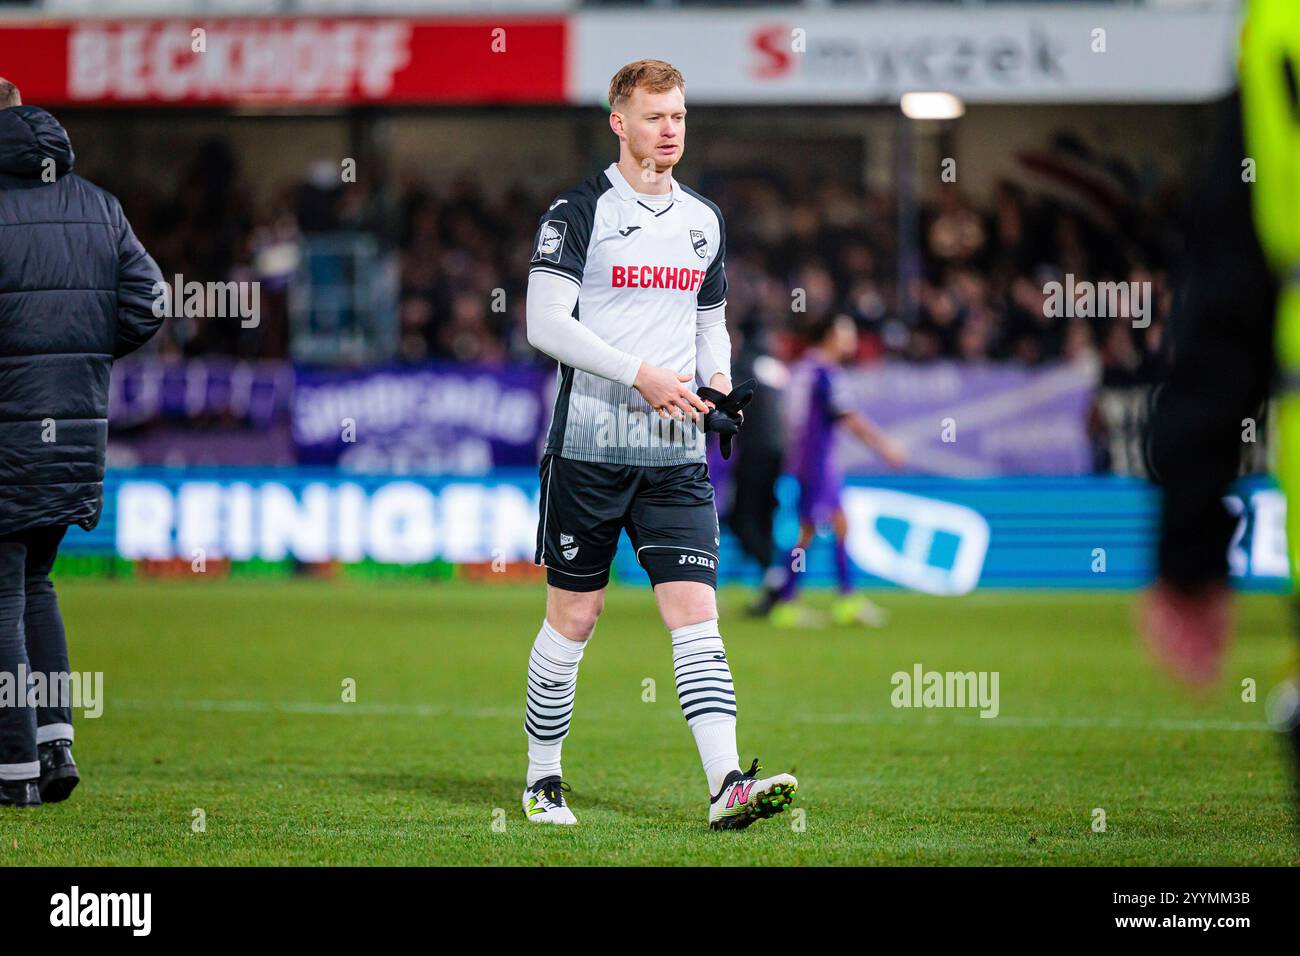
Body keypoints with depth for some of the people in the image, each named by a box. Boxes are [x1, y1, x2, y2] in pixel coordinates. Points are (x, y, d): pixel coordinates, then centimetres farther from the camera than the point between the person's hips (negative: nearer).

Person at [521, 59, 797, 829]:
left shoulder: (705, 221, 14)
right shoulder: (581, 211, -4)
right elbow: (546, 322, -11)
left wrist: (718, 376, 2)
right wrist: (641, 377, -17)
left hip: (677, 452, 4)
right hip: (588, 446, -4)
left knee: (696, 612, -8)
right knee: (574, 618, 4)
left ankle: (727, 785, -17)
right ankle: (543, 780, 19)